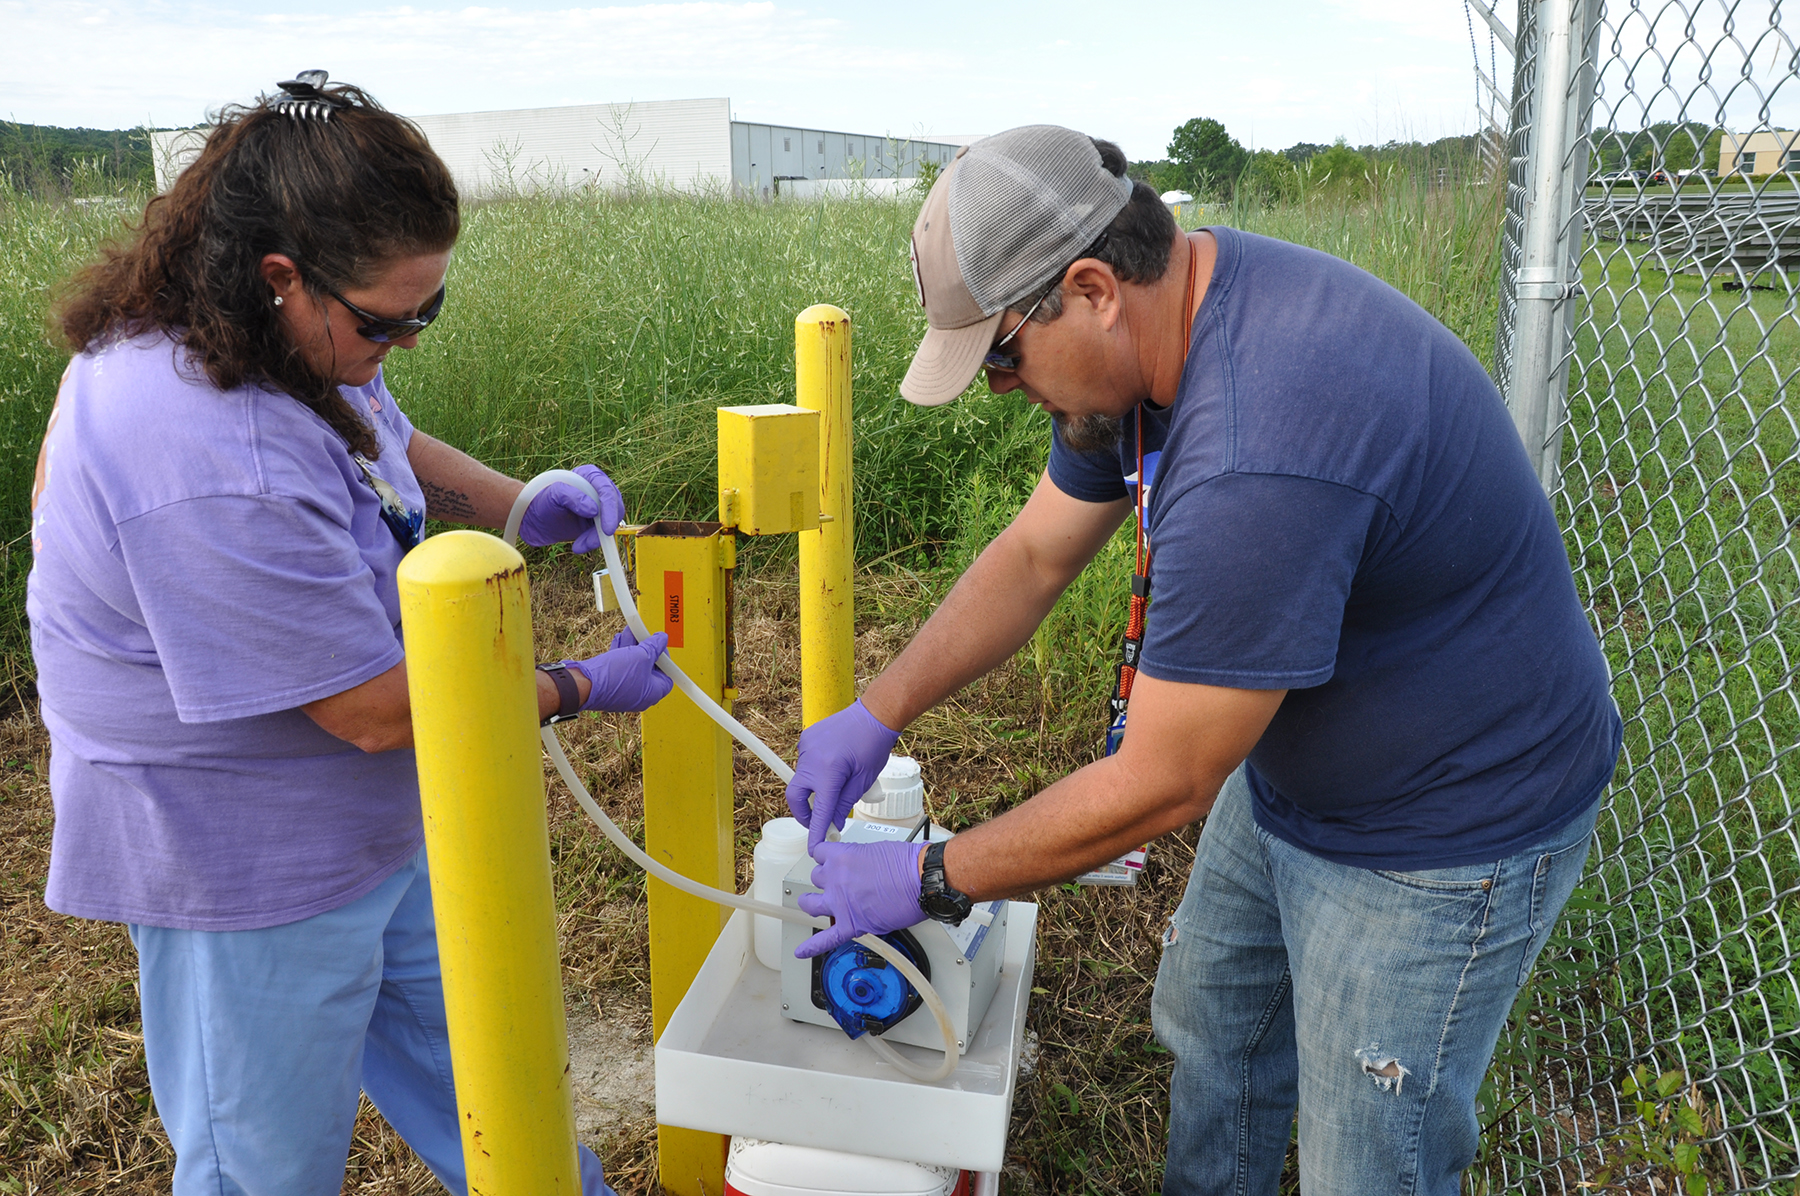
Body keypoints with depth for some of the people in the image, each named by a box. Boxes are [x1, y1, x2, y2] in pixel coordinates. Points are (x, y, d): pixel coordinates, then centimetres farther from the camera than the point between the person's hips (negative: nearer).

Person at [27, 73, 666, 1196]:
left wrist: (521, 504, -2)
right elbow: (380, 712, -29)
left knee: (457, 1059, 27)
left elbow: (387, 442, 16)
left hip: (368, 818, 9)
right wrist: (585, 687, -16)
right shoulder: (216, 471, -36)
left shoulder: (290, 335, -6)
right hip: (248, 875, -9)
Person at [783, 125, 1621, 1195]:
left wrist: (926, 881, -17)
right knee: (1211, 1027, 24)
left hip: (1440, 833, -9)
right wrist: (876, 715, -4)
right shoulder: (1155, 328, -7)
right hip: (1287, 770, 9)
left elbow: (1157, 788, -30)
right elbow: (1035, 554, 3)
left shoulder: (1257, 459, -39)